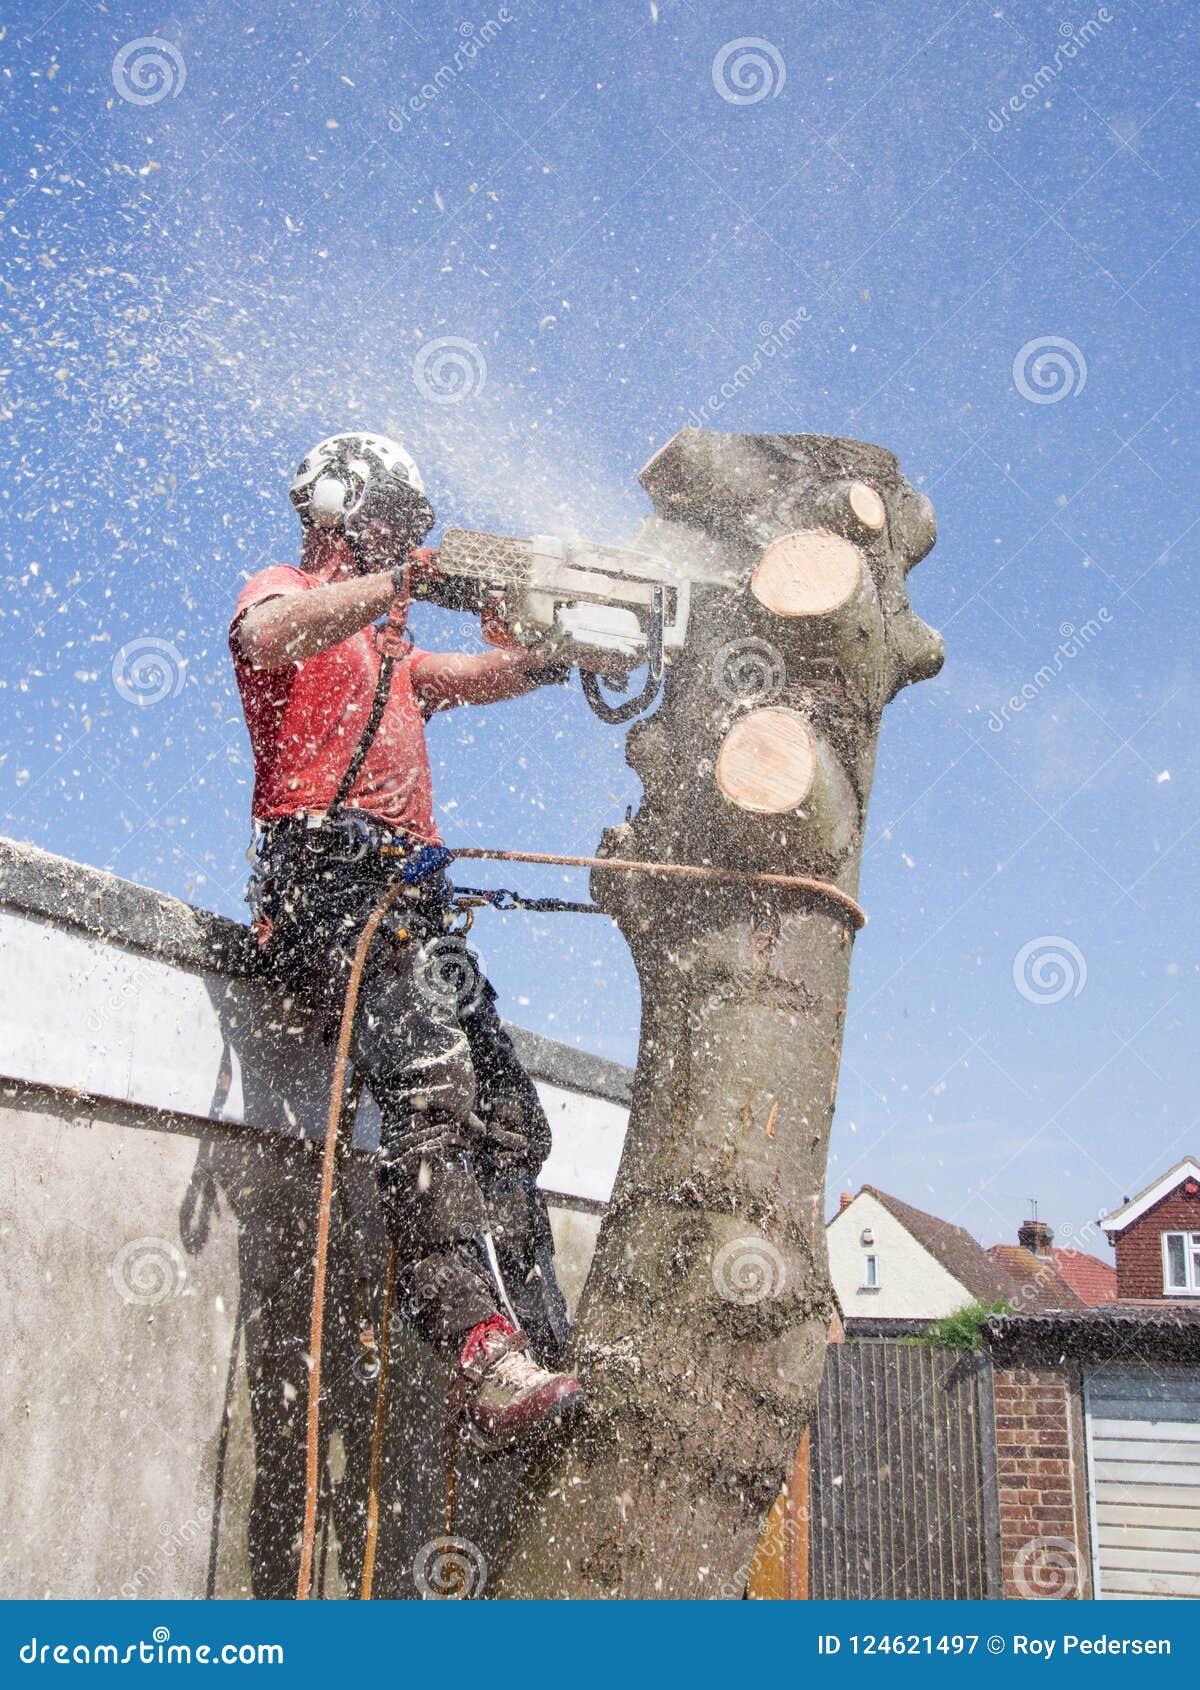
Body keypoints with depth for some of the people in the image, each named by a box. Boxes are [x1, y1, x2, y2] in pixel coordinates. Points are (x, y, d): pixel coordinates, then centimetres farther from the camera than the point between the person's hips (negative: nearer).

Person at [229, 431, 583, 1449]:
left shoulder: (386, 647, 36)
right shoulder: (287, 593, 10)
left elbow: (480, 677, 32)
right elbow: (269, 636, -14)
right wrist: (408, 578, -19)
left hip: (409, 897, 9)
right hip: (328, 878, -9)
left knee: (508, 1119, 0)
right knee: (432, 1088, -28)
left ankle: (540, 1355, -1)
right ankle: (486, 1357, -36)